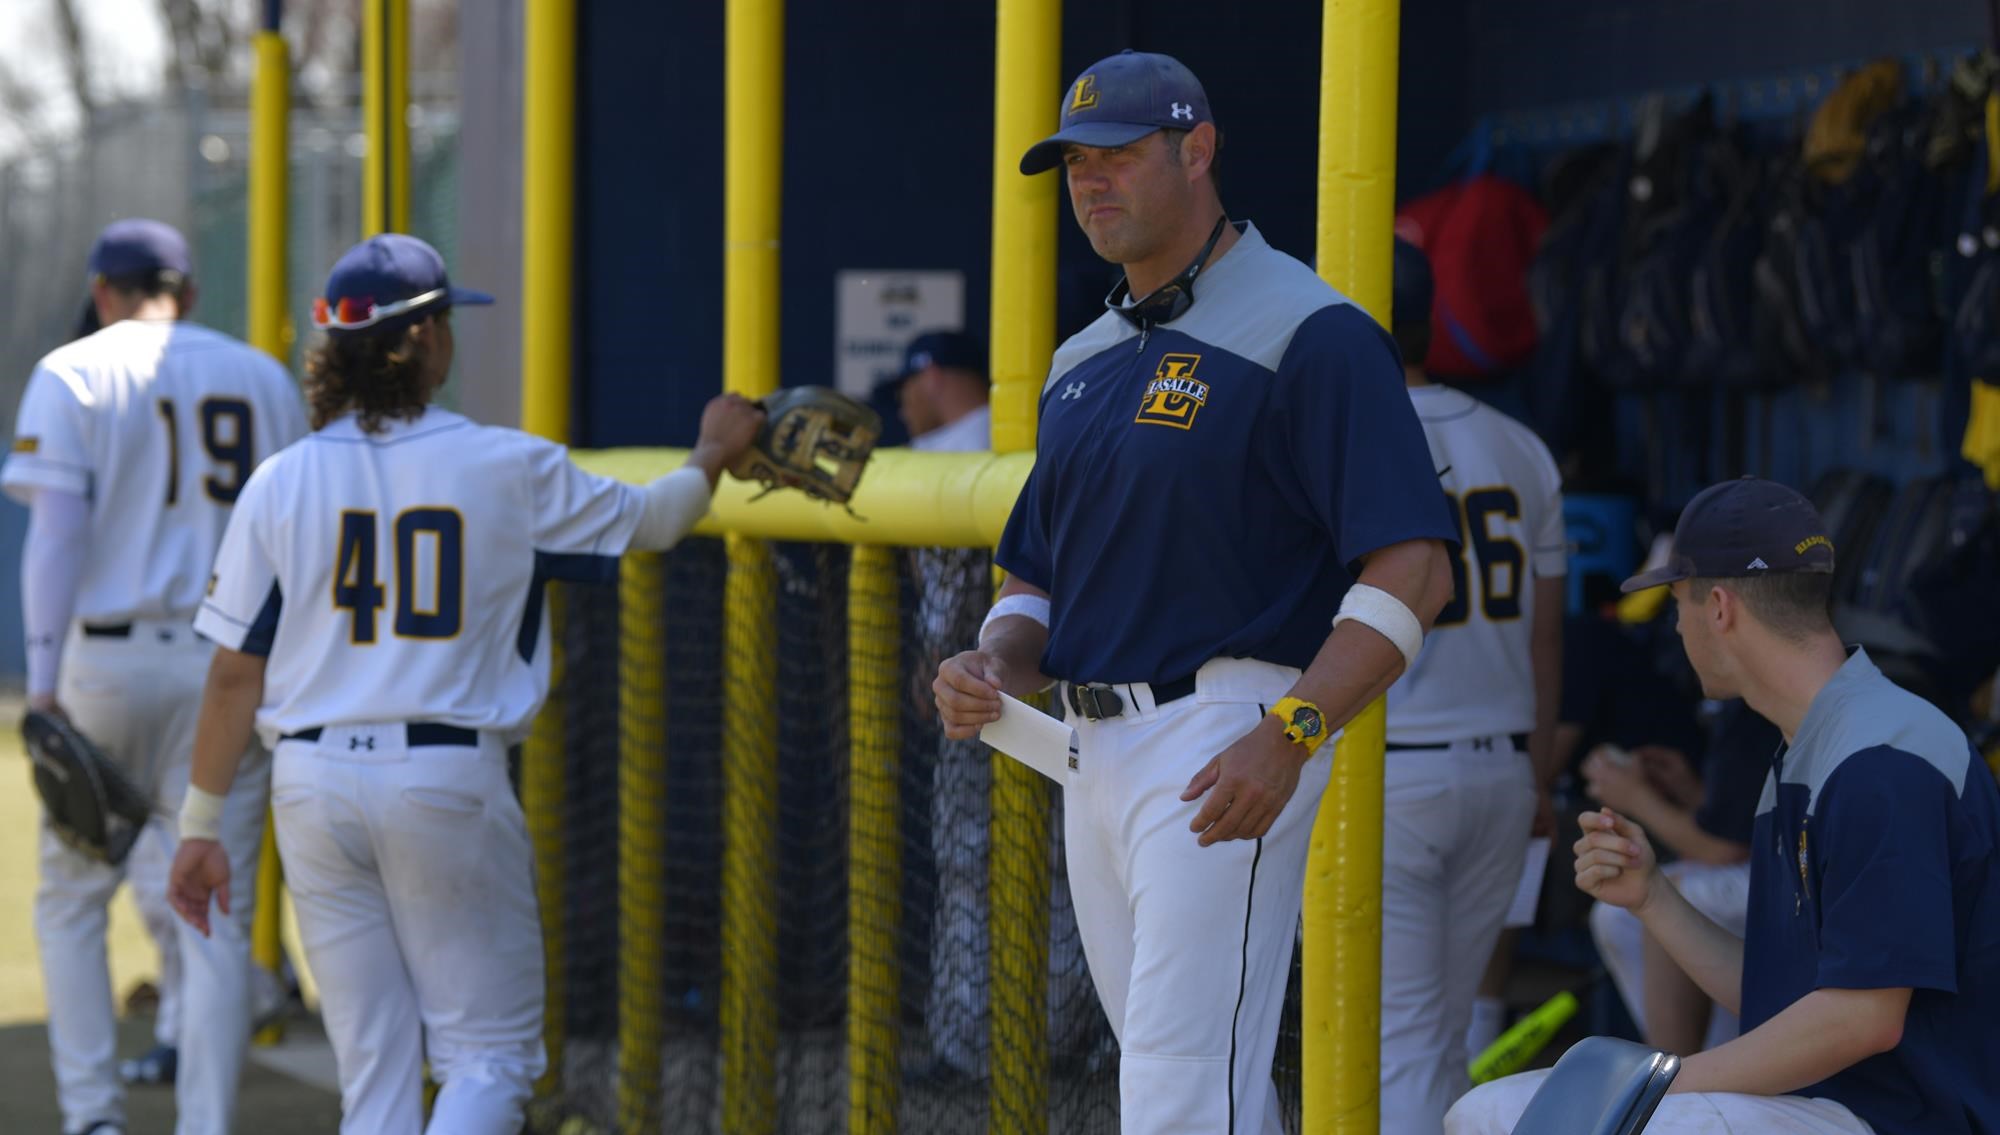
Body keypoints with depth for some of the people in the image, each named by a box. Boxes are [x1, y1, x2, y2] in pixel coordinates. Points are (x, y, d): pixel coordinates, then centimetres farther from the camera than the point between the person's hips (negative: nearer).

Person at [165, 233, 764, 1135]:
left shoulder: (281, 484, 0)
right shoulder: (510, 469, -4)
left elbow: (234, 674, 0)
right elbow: (647, 521, 13)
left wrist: (200, 826, 8)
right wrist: (712, 453, 34)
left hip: (314, 786, 3)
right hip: (451, 784, -3)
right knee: (489, 1052, 5)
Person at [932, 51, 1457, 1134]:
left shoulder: (1308, 334, -9)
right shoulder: (1083, 363, 18)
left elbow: (1412, 571, -16)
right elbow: (1038, 584, 24)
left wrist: (1289, 736, -27)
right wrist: (991, 666, 0)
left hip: (1228, 740, -9)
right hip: (1094, 749, 9)